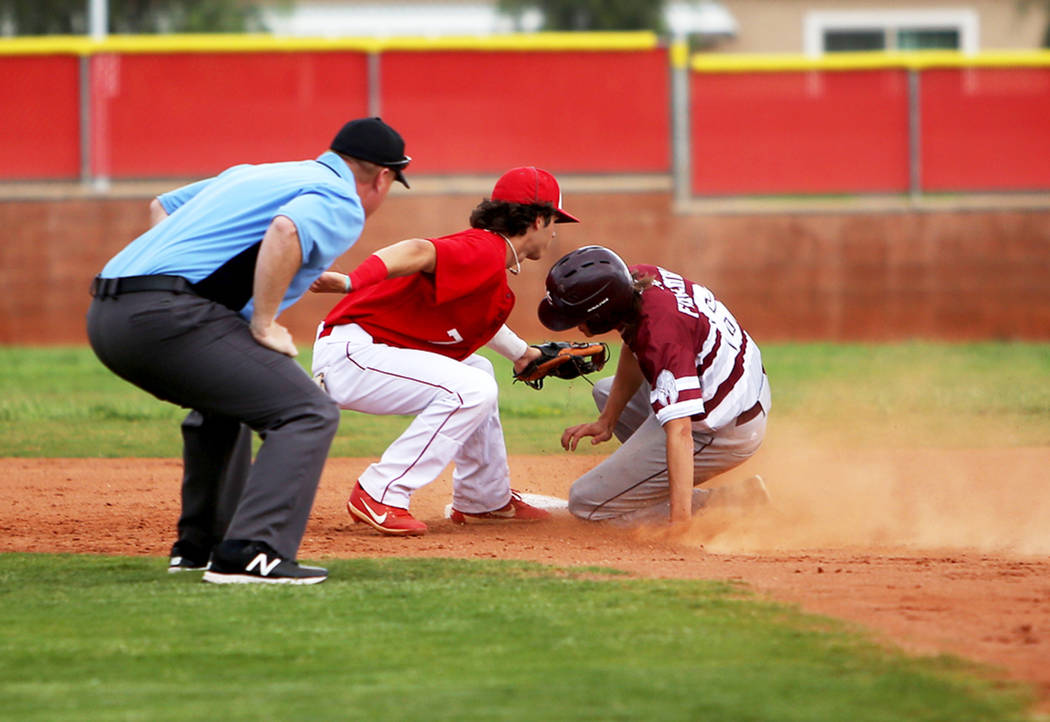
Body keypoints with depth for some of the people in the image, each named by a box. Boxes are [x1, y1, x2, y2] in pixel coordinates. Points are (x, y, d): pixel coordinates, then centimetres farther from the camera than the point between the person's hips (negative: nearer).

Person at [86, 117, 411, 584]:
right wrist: (263, 326, -12)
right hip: (167, 315, -9)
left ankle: (200, 544, 34)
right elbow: (286, 231, -20)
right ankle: (249, 554, -23)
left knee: (223, 401, 33)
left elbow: (161, 206, 39)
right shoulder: (341, 203, 3)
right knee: (308, 413, -10)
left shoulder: (251, 174, 30)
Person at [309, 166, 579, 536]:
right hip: (349, 353, -11)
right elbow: (420, 252, -35)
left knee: (477, 370, 26)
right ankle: (380, 496, -19)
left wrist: (523, 353, 43)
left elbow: (472, 315, 33)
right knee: (471, 389, -22)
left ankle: (486, 500, 34)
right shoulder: (485, 253, -17)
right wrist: (352, 281, -50)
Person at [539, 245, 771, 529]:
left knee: (587, 503, -7)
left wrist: (680, 520, -46)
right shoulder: (638, 279, -11)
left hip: (723, 431, -10)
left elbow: (680, 433, -42)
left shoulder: (662, 337, -37)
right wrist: (607, 420, 9)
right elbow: (634, 354, 10)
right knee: (607, 391, 33)